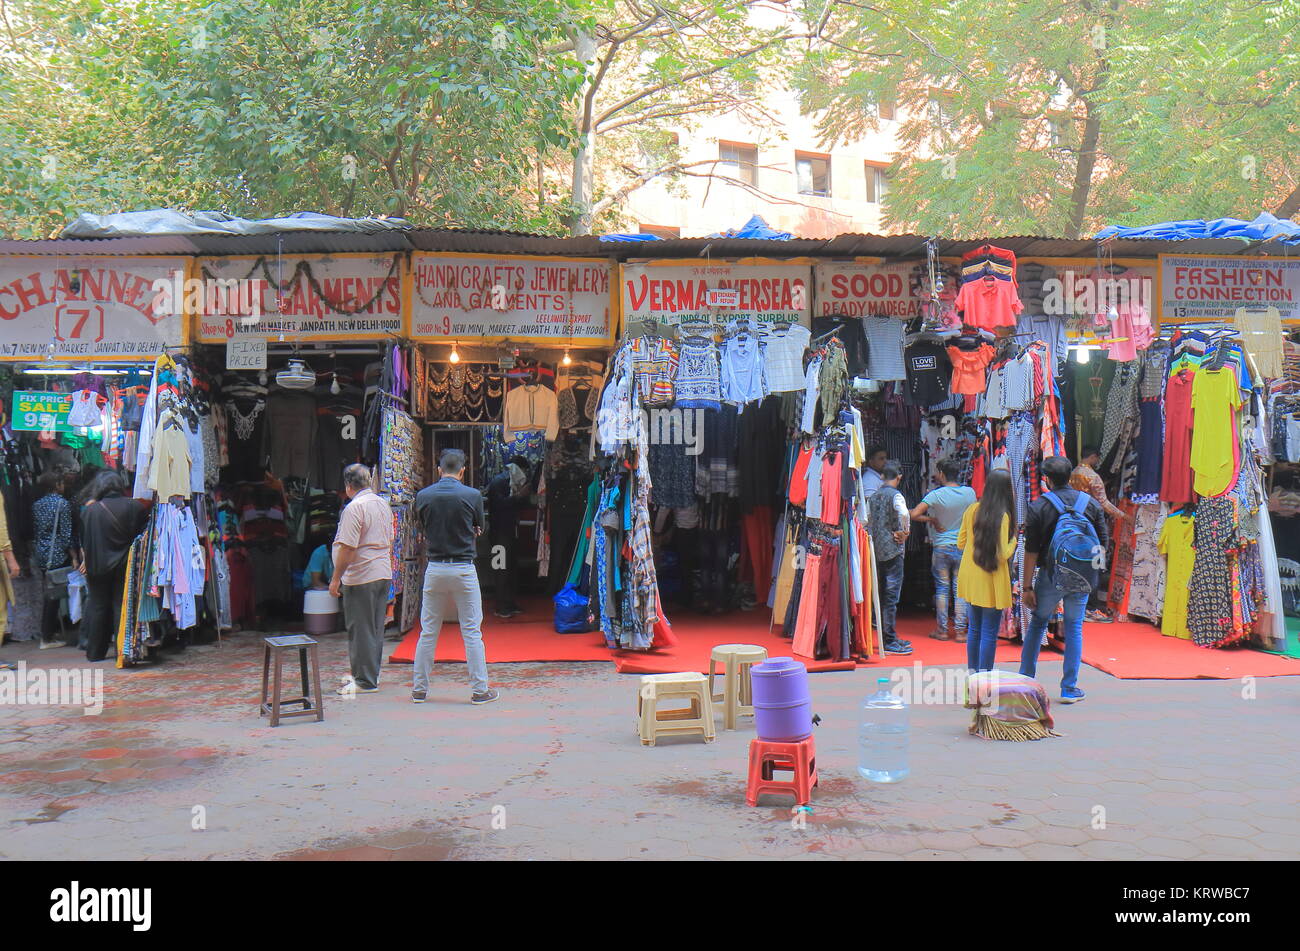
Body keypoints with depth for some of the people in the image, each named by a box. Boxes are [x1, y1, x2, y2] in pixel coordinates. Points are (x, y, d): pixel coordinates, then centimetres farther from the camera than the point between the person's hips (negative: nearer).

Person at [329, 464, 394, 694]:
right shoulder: (383, 504, 11)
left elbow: (347, 548, -19)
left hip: (360, 577, -8)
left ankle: (365, 681, 3)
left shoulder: (354, 507, -15)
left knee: (360, 630, -1)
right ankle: (370, 675, 24)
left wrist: (336, 578, -13)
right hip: (384, 574, 8)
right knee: (375, 628, 14)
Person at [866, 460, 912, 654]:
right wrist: (904, 532, -15)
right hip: (893, 551, -7)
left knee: (882, 594, 13)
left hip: (876, 550, 7)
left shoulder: (873, 496, 11)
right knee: (891, 595, -4)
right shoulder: (895, 495, -10)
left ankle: (887, 637, 22)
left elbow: (866, 521, 13)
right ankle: (890, 642, -2)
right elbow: (904, 514, -29)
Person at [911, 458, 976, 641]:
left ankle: (942, 630, 11)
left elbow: (914, 515, -21)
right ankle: (960, 630, 7)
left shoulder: (936, 495, -13)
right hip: (963, 547, 2)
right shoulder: (969, 493, -3)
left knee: (942, 588, 7)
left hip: (941, 547, -2)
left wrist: (932, 520, -7)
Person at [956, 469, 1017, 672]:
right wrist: (1013, 540, 0)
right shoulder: (1002, 515, -16)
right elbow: (1003, 554, -18)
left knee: (974, 629, 18)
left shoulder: (972, 510, 1)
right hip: (990, 582, -6)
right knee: (989, 633, 2)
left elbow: (961, 543, 8)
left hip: (969, 579, 6)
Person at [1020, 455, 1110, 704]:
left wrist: (1027, 586, -4)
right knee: (1074, 628, 8)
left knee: (1037, 624, 13)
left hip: (1051, 575, -2)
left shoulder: (1038, 507, -6)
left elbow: (1031, 551, -7)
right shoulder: (1092, 503, 3)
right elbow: (1103, 543, 5)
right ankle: (1069, 689, 10)